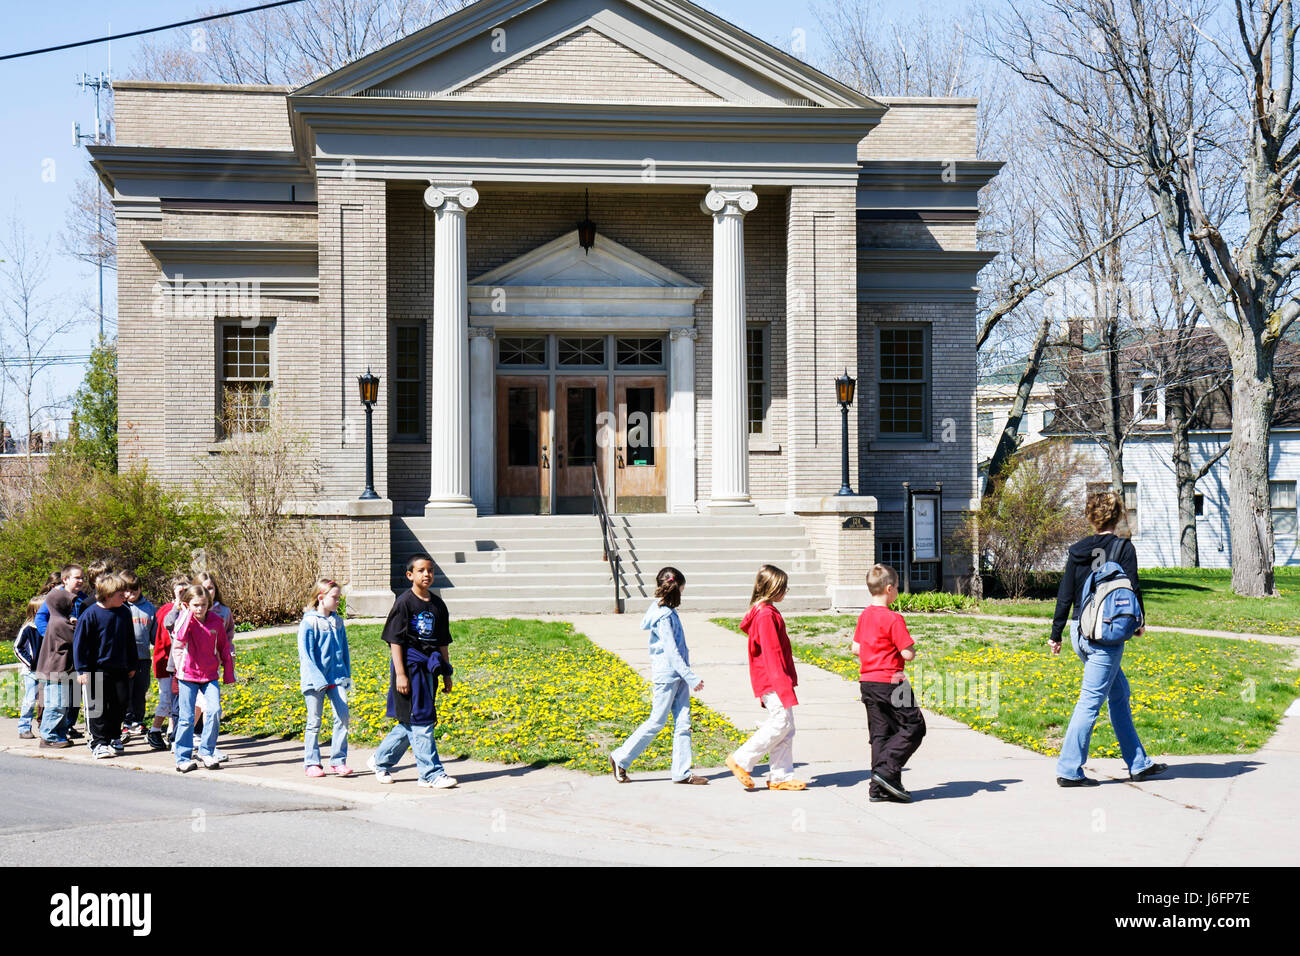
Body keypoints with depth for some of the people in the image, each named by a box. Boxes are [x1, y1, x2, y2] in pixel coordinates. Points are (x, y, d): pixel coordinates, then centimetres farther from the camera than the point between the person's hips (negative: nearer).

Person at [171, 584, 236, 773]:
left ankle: (207, 751, 3)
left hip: (210, 675, 2)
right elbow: (180, 638, -29)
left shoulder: (216, 621, 1)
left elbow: (224, 647, 11)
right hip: (188, 674, -2)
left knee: (214, 711, -14)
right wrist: (187, 613, -26)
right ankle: (183, 758, 13)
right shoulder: (185, 619, -7)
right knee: (187, 718, 1)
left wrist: (228, 673, 11)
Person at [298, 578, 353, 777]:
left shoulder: (338, 622, 10)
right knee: (314, 722, 2)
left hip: (337, 677, 4)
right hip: (315, 679, -4)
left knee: (343, 716, -6)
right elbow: (305, 654, -11)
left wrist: (347, 677, 14)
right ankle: (312, 763, 13)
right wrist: (319, 680, -19)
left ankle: (338, 761, 3)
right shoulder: (309, 622, -7)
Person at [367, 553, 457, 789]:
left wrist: (447, 673, 16)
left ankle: (380, 760, 27)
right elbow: (395, 640, -10)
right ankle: (432, 774, -3)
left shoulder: (438, 605, 11)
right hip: (409, 667, -7)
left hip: (428, 669, 7)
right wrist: (400, 674, -15)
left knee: (411, 723, 12)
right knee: (420, 721, -6)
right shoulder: (404, 603, -8)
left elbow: (442, 643, 17)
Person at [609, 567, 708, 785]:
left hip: (678, 676, 9)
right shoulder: (664, 616, -19)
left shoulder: (667, 611, 10)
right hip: (666, 675, -9)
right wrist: (692, 678, -20)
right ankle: (620, 759, 12)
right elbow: (672, 652, -21)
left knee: (683, 722, 6)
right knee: (656, 722, 0)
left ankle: (682, 772, 10)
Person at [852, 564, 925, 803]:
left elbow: (856, 648, 15)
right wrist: (910, 648, 4)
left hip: (867, 682, 8)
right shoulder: (893, 619, -16)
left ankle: (879, 788, 10)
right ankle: (886, 772, -8)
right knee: (913, 727, 2)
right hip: (890, 682, -8)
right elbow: (908, 654, -17)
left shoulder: (864, 616, 9)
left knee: (880, 733, 11)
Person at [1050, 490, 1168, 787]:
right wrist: (1139, 624, 7)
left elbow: (1065, 594, 8)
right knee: (1091, 701, -4)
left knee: (1119, 693, 18)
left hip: (1080, 632, 6)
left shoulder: (1077, 550, 7)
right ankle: (1069, 770, -5)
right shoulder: (1123, 548, -8)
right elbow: (1132, 589, -8)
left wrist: (1056, 633, 13)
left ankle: (1139, 763, 25)